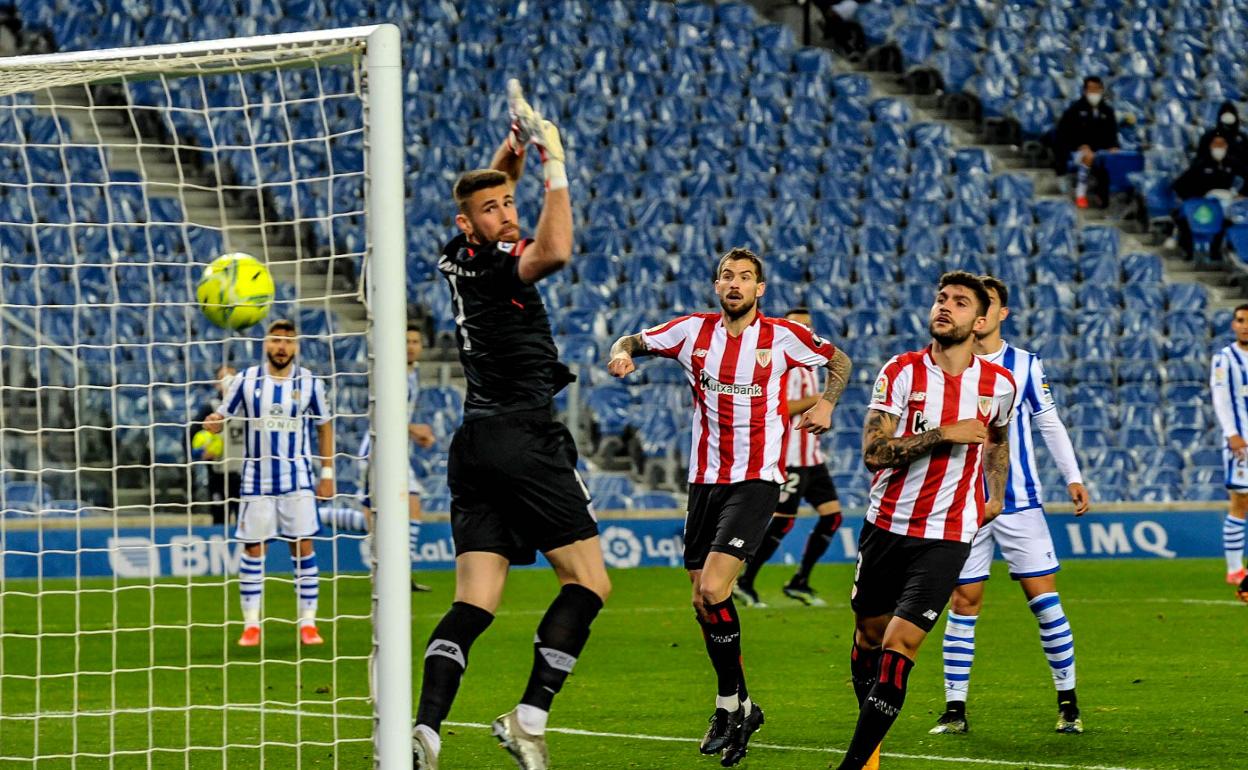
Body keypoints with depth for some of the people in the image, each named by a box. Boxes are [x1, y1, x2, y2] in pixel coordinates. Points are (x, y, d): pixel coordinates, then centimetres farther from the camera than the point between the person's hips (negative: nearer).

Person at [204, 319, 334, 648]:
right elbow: (222, 415, 3)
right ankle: (251, 624, 7)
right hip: (257, 479, 0)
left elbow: (325, 426, 9)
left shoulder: (310, 383, 1)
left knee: (303, 547, -3)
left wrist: (327, 473, 6)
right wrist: (214, 423, -22)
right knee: (252, 548, 0)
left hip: (298, 478, 0)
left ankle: (308, 622, 4)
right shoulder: (247, 380, 1)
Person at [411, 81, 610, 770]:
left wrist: (518, 141, 23)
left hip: (475, 447, 8)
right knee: (588, 582, 0)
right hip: (523, 440, -8)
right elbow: (554, 251, -33)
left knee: (474, 603, -1)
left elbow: (486, 190, 34)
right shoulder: (498, 264, -10)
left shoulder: (456, 261, 13)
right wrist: (555, 167, -22)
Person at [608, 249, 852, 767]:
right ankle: (740, 706, 25)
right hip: (705, 481, 5)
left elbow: (839, 361, 13)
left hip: (756, 481, -5)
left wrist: (826, 403, -4)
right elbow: (634, 342, 16)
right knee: (703, 602, 8)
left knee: (713, 592, -20)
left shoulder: (782, 336, -3)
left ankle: (730, 703, -4)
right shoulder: (693, 331, 4)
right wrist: (622, 352, -7)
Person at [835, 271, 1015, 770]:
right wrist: (944, 434, -21)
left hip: (947, 536, -1)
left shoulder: (999, 385, 1)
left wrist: (996, 495, 20)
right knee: (869, 635, 13)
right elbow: (873, 452, -16)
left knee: (899, 647, -13)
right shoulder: (900, 373, -6)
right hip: (887, 524, 1)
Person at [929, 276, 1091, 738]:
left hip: (1020, 501, 0)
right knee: (964, 601, 0)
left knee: (1043, 597, -3)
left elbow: (1050, 423, 10)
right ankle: (955, 709, 6)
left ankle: (1068, 703, 7)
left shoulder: (1025, 365, 4)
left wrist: (1073, 478, 3)